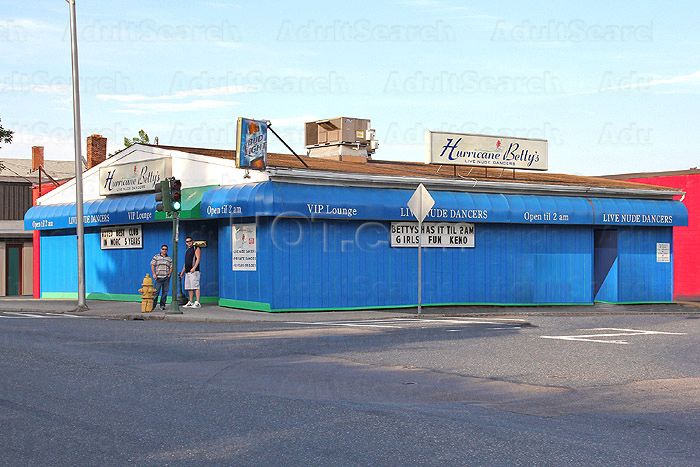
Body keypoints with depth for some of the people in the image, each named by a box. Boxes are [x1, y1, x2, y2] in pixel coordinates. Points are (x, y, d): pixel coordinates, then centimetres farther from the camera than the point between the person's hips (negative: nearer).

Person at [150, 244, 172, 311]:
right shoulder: (156, 257, 8)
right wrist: (154, 274, -6)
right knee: (156, 292, -8)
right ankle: (153, 305, -6)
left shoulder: (169, 259, 15)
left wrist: (169, 273, -3)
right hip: (158, 277, -3)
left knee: (165, 292, 1)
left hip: (166, 278, 3)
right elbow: (152, 265, 4)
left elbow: (171, 267, 14)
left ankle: (162, 305, 8)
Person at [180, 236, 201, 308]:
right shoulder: (187, 250, 24)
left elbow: (198, 258, -11)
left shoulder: (196, 248, 0)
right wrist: (183, 271, 24)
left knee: (195, 287, -13)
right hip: (187, 272, 9)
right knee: (189, 288, 7)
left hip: (194, 271, -9)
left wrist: (194, 267, -22)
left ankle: (197, 303, -16)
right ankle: (190, 302, 11)